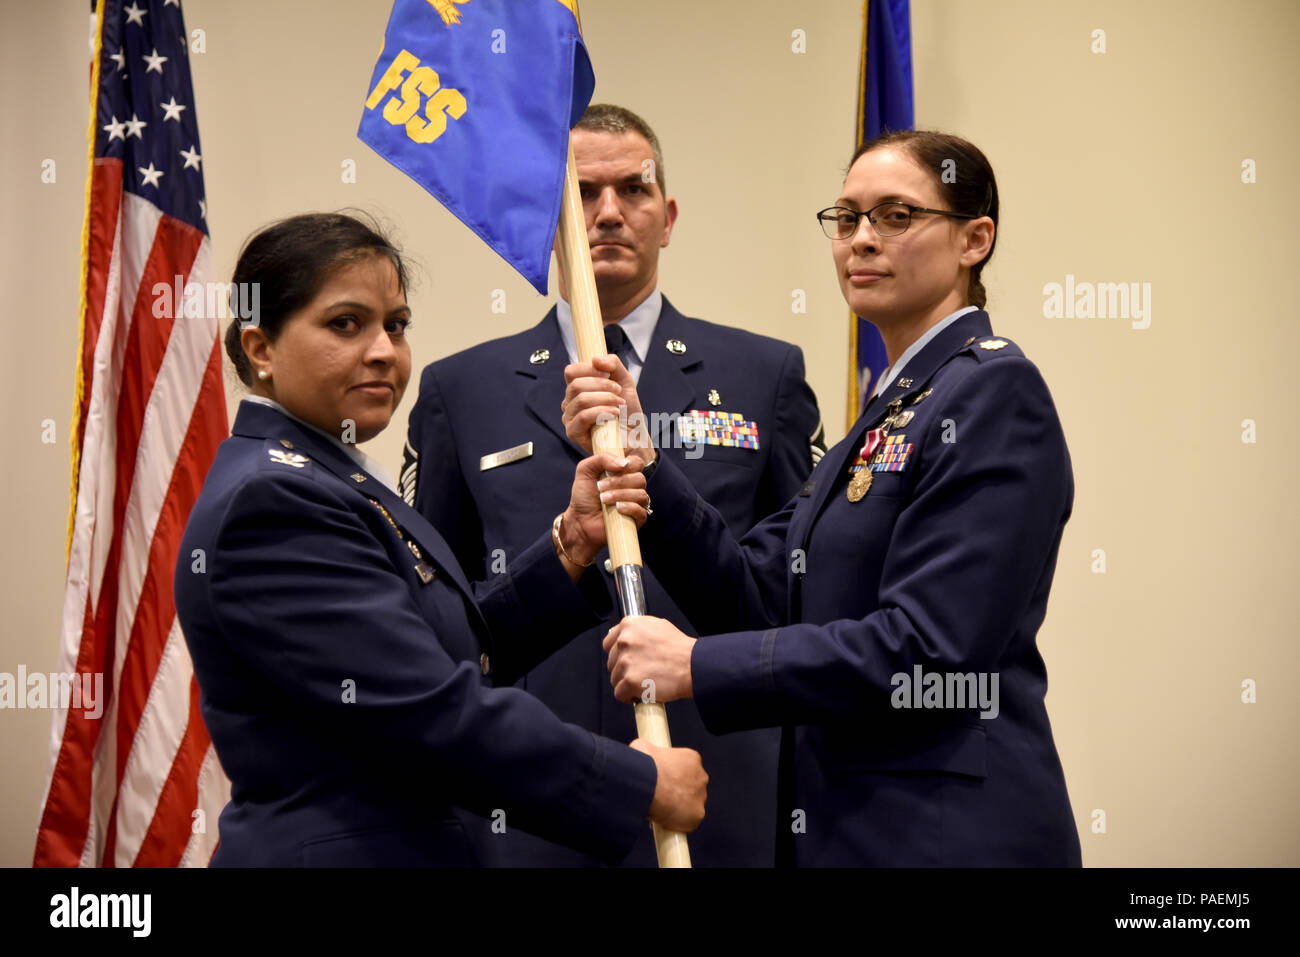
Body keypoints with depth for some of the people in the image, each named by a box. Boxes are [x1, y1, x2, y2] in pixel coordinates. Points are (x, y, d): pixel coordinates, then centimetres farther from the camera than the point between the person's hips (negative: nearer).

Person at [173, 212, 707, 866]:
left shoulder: (322, 476, 10)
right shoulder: (271, 503, -20)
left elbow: (460, 648, 8)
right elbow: (436, 718, -24)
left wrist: (572, 544, -4)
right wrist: (642, 785, -18)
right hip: (341, 849, -9)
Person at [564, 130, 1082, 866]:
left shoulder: (994, 391, -12)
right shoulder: (894, 409, 16)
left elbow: (924, 648, -21)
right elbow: (759, 595, 7)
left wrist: (699, 666, -17)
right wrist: (638, 461, -4)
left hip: (951, 831, -8)